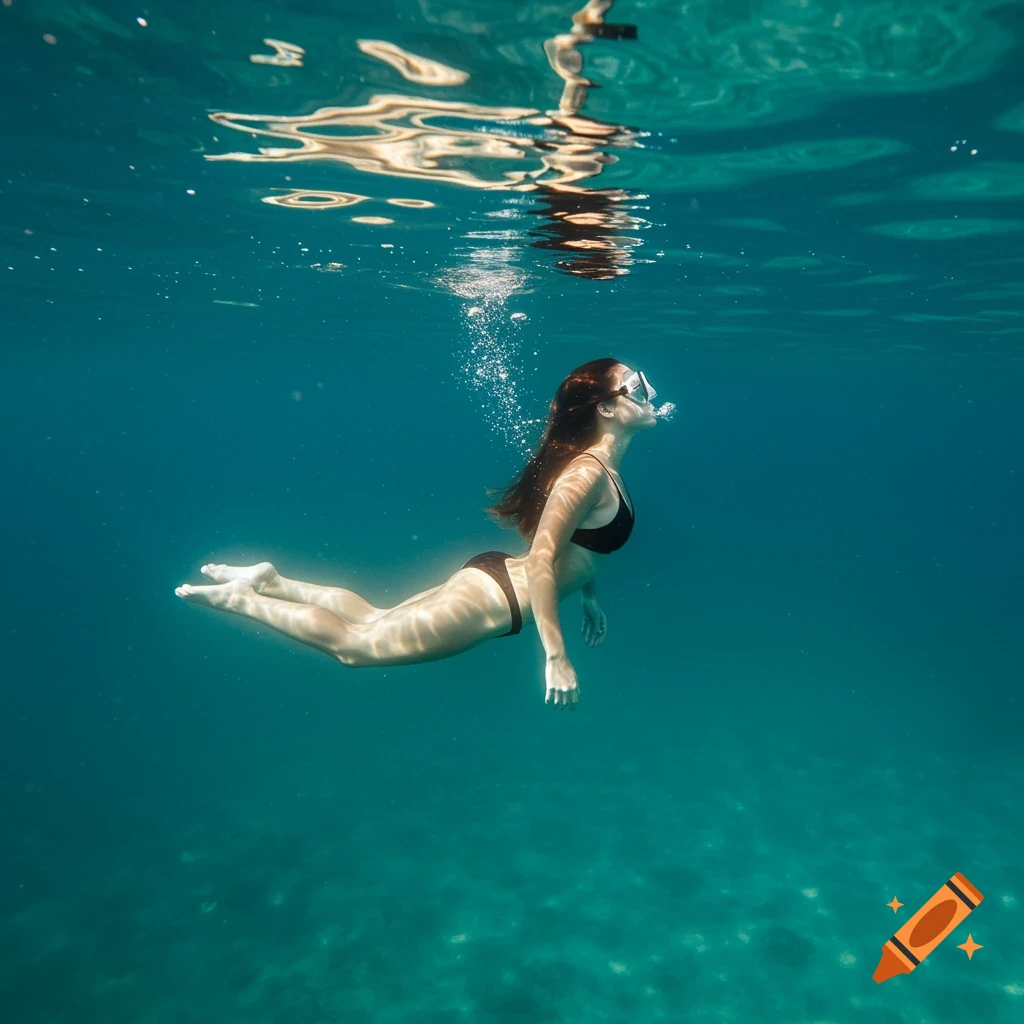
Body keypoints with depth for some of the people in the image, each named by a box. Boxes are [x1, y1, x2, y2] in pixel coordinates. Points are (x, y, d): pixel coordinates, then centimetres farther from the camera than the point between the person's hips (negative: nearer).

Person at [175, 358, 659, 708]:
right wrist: (556, 656, -26)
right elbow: (540, 559, -29)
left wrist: (588, 596, 26)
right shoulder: (588, 473, -23)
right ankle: (239, 598, 15)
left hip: (496, 577, 9)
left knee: (372, 618, 24)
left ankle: (269, 581, 29)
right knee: (354, 645, 6)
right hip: (493, 599, -9)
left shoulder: (599, 464, 8)